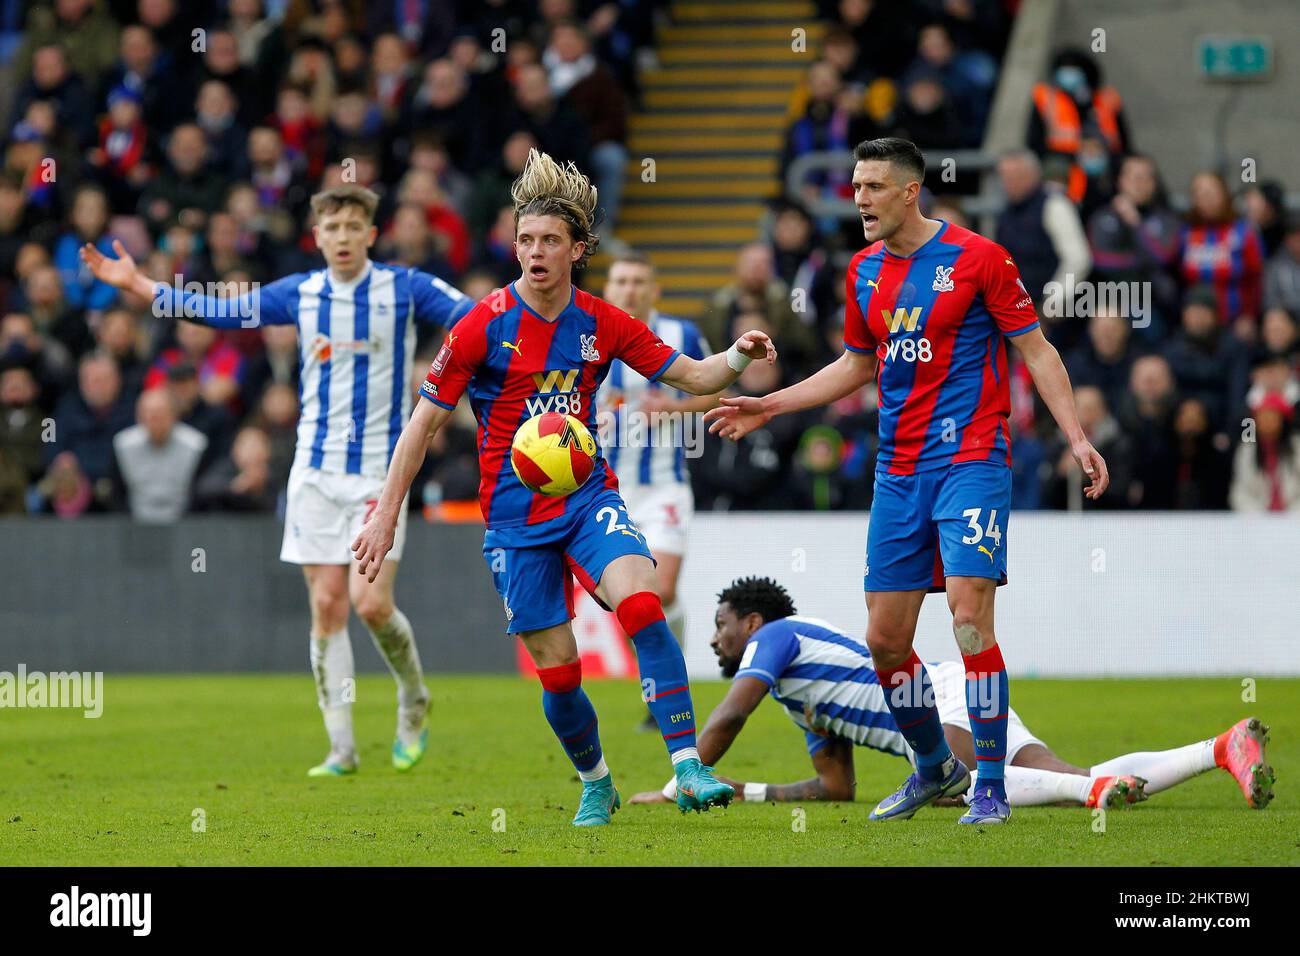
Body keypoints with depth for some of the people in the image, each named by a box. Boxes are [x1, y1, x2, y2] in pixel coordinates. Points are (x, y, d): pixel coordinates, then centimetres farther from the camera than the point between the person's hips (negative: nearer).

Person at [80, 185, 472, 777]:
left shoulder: (405, 289, -3)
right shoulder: (299, 293, 5)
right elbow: (218, 312, 11)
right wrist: (137, 284, 8)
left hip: (381, 471, -3)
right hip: (316, 469, 3)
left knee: (371, 602, -14)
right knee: (326, 605, -1)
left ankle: (413, 701, 15)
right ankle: (341, 748, 4)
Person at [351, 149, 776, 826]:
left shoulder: (603, 324, 1)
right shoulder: (485, 325, -7)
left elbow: (692, 376, 7)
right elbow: (425, 420, -2)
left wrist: (737, 356, -16)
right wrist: (385, 515, -4)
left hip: (589, 495, 1)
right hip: (515, 513, -1)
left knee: (639, 600, -27)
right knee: (557, 667, -2)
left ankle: (689, 769, -28)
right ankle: (595, 782, 27)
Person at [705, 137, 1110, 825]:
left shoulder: (976, 258, -6)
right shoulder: (864, 271, 11)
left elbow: (1035, 351, -3)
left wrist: (1077, 438, -11)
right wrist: (768, 406, 20)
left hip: (970, 461, -6)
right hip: (898, 473, 6)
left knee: (969, 617, -17)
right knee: (885, 637, 4)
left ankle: (991, 786, -8)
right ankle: (934, 768, 25)